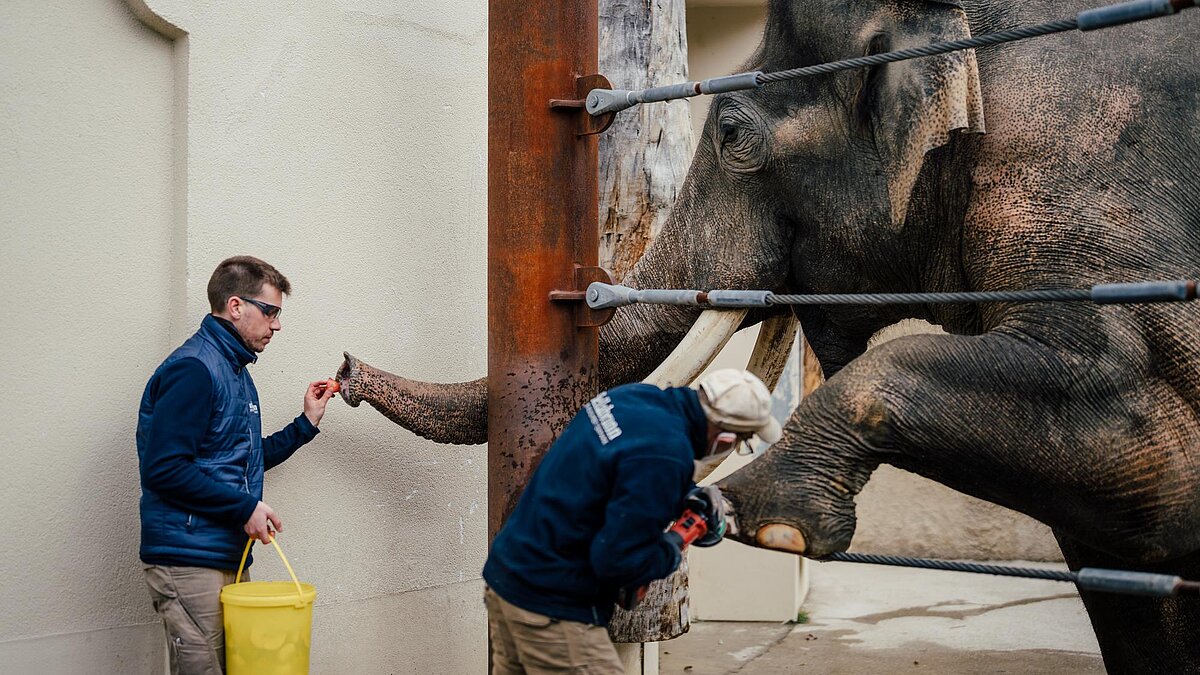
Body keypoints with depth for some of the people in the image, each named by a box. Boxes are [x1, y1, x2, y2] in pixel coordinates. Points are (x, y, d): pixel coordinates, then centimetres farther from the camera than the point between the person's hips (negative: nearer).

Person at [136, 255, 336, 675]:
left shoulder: (235, 370, 18)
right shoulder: (194, 368, -14)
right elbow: (163, 469, -21)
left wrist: (306, 423, 18)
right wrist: (245, 507, -17)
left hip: (228, 558, 10)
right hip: (189, 561, -10)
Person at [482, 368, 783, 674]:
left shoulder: (635, 394, -1)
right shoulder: (665, 454, -26)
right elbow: (616, 560, -25)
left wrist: (691, 493, 9)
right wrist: (671, 552, -7)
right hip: (550, 609, -9)